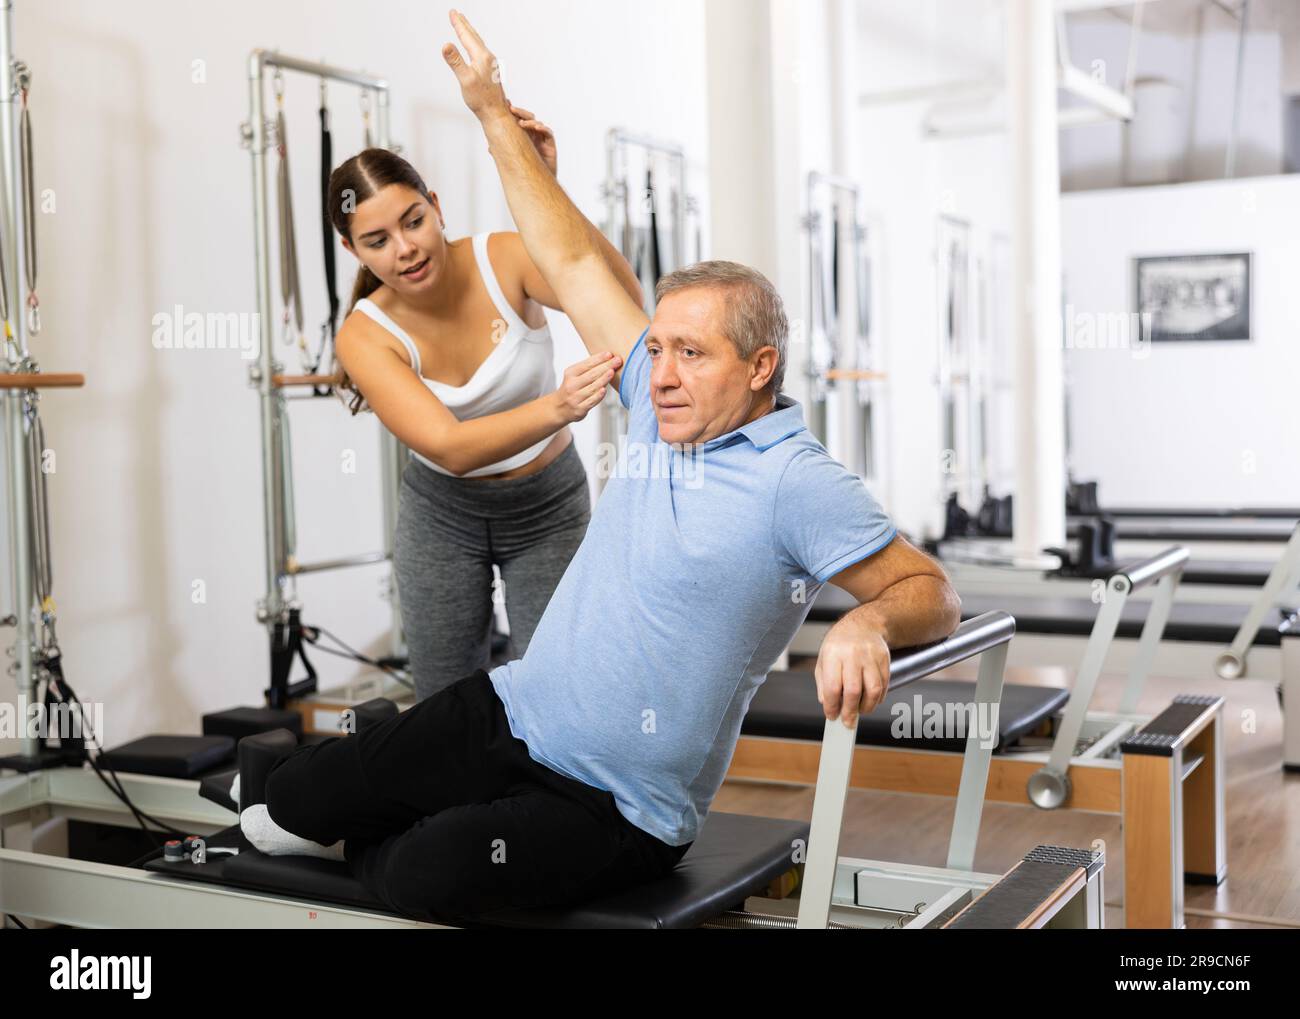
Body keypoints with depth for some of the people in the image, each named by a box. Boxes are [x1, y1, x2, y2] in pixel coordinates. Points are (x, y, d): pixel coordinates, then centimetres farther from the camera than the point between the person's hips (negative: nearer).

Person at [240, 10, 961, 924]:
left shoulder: (796, 482, -17)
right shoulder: (666, 407, 3)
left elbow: (932, 593, -16)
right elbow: (573, 259, 9)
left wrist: (870, 622, -40)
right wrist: (493, 111, 12)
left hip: (618, 809, -6)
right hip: (509, 715, 6)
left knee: (428, 875, -27)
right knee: (296, 794, 0)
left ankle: (388, 856, 8)